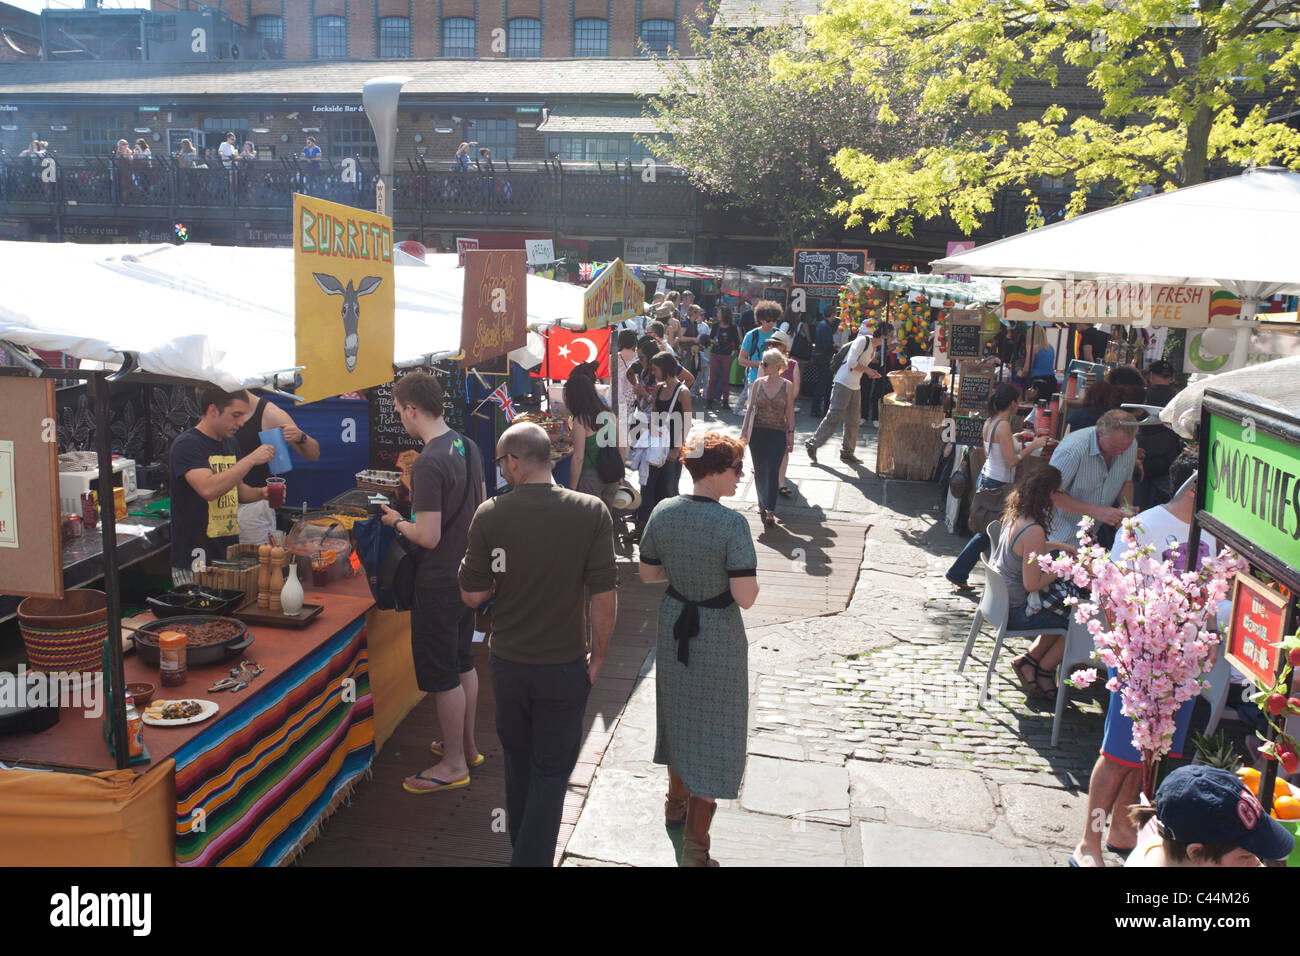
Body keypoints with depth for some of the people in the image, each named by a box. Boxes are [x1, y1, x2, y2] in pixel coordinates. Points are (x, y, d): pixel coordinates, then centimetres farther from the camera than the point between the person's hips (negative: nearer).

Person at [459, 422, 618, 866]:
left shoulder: (489, 514, -12)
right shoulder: (590, 512, -14)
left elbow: (472, 595, -8)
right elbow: (604, 596, -13)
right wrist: (597, 656, 0)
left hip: (508, 663, 3)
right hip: (564, 667, -2)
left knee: (518, 760, 23)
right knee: (552, 771, 12)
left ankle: (522, 848, 42)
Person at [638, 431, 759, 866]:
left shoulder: (663, 512, -8)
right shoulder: (732, 523, -25)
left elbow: (647, 573, 3)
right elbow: (746, 597, -26)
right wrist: (741, 575, -6)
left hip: (674, 626, 6)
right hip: (718, 636, -6)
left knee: (680, 714, 26)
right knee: (713, 731, 8)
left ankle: (677, 800, 48)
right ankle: (695, 846, 15)